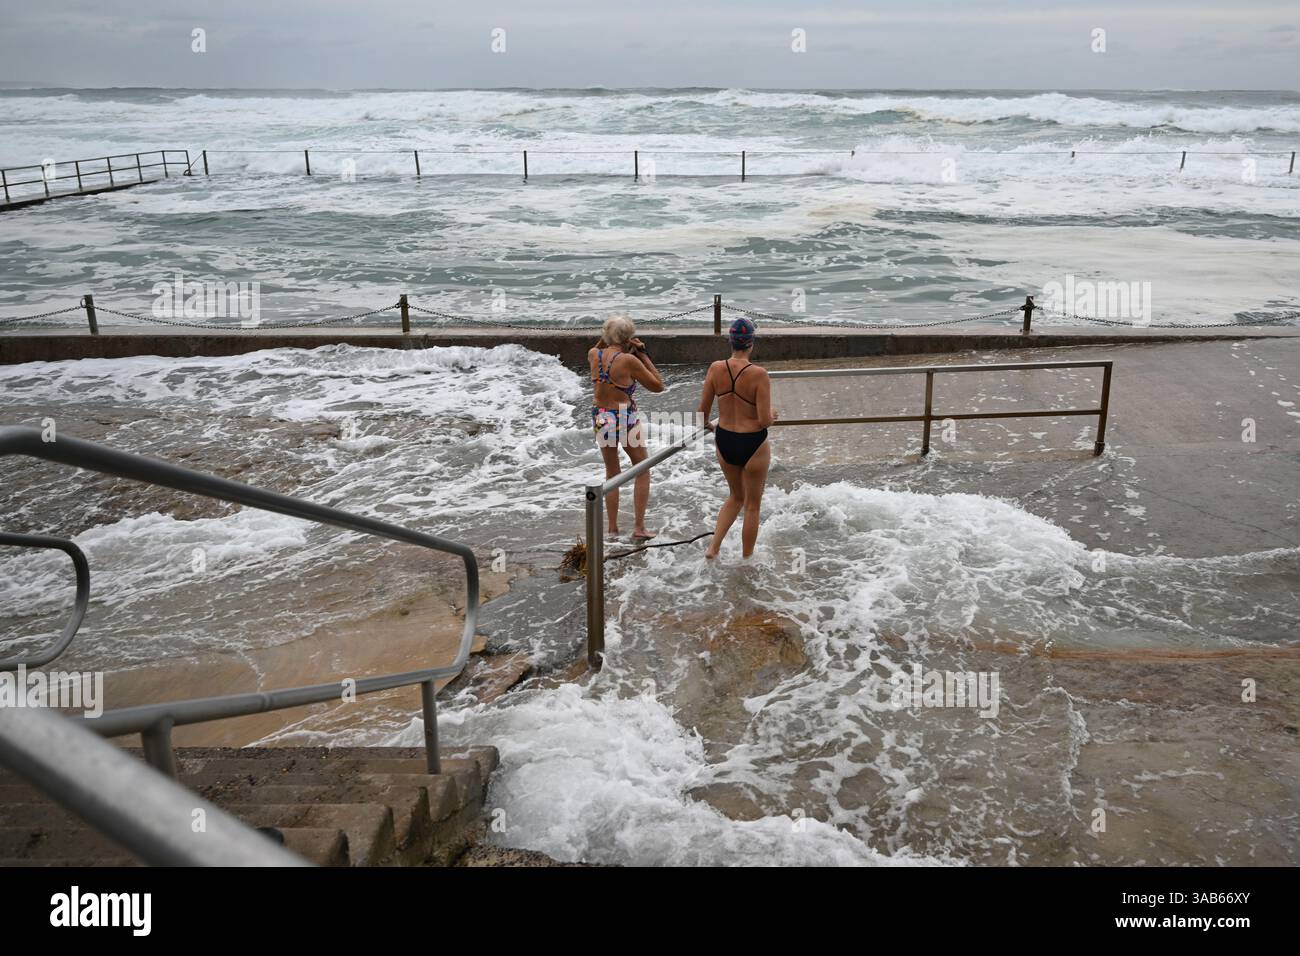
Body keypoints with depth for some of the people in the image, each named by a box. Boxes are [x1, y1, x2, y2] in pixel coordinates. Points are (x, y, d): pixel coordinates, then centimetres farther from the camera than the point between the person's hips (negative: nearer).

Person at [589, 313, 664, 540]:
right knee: (642, 472, 15)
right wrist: (643, 355, -6)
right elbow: (658, 386, -8)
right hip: (626, 420, -5)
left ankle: (613, 528, 20)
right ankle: (639, 527, 12)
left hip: (600, 419, 5)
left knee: (611, 474, 20)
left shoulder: (594, 355, -3)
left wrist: (604, 339, 9)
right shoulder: (629, 360, -18)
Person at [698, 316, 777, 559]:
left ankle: (713, 547, 18)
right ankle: (747, 560, 27)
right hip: (753, 444, -4)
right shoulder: (759, 374, -19)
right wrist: (773, 416, 3)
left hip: (724, 441, 4)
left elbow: (703, 412, -1)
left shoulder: (715, 369, -8)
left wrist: (708, 426, 20)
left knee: (736, 497, 27)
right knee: (752, 505, 16)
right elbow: (764, 420, -20)